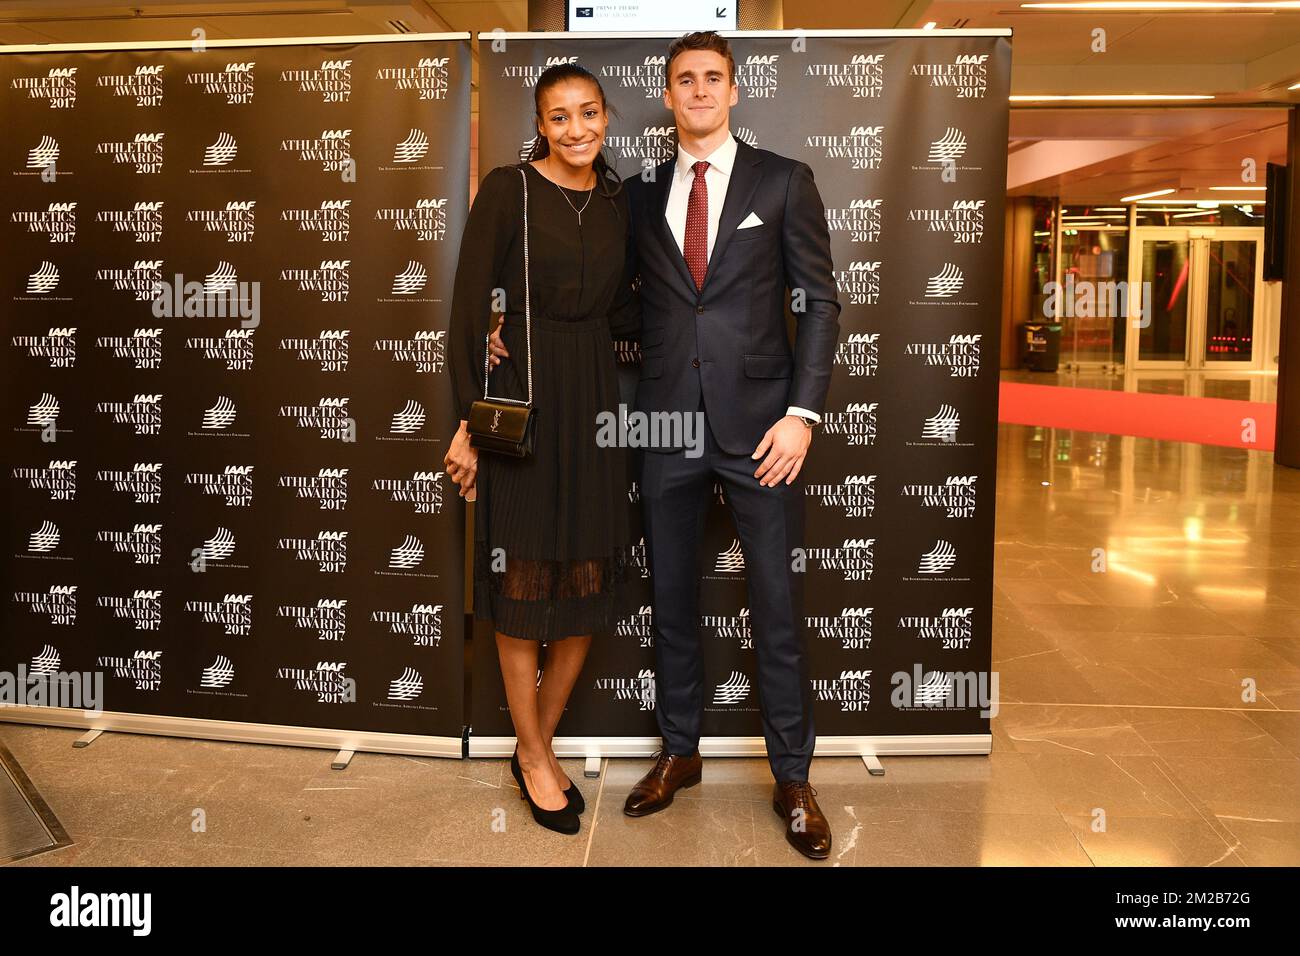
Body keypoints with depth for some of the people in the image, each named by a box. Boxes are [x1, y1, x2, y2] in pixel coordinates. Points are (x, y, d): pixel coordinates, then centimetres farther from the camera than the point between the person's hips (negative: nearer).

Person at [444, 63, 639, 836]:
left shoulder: (618, 198, 10)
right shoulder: (507, 190, -6)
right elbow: (470, 307, -9)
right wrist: (470, 420, -13)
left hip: (594, 397, 5)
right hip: (520, 397, -5)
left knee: (591, 577, 8)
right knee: (525, 579, 4)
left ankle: (541, 746, 26)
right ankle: (534, 757, 22)